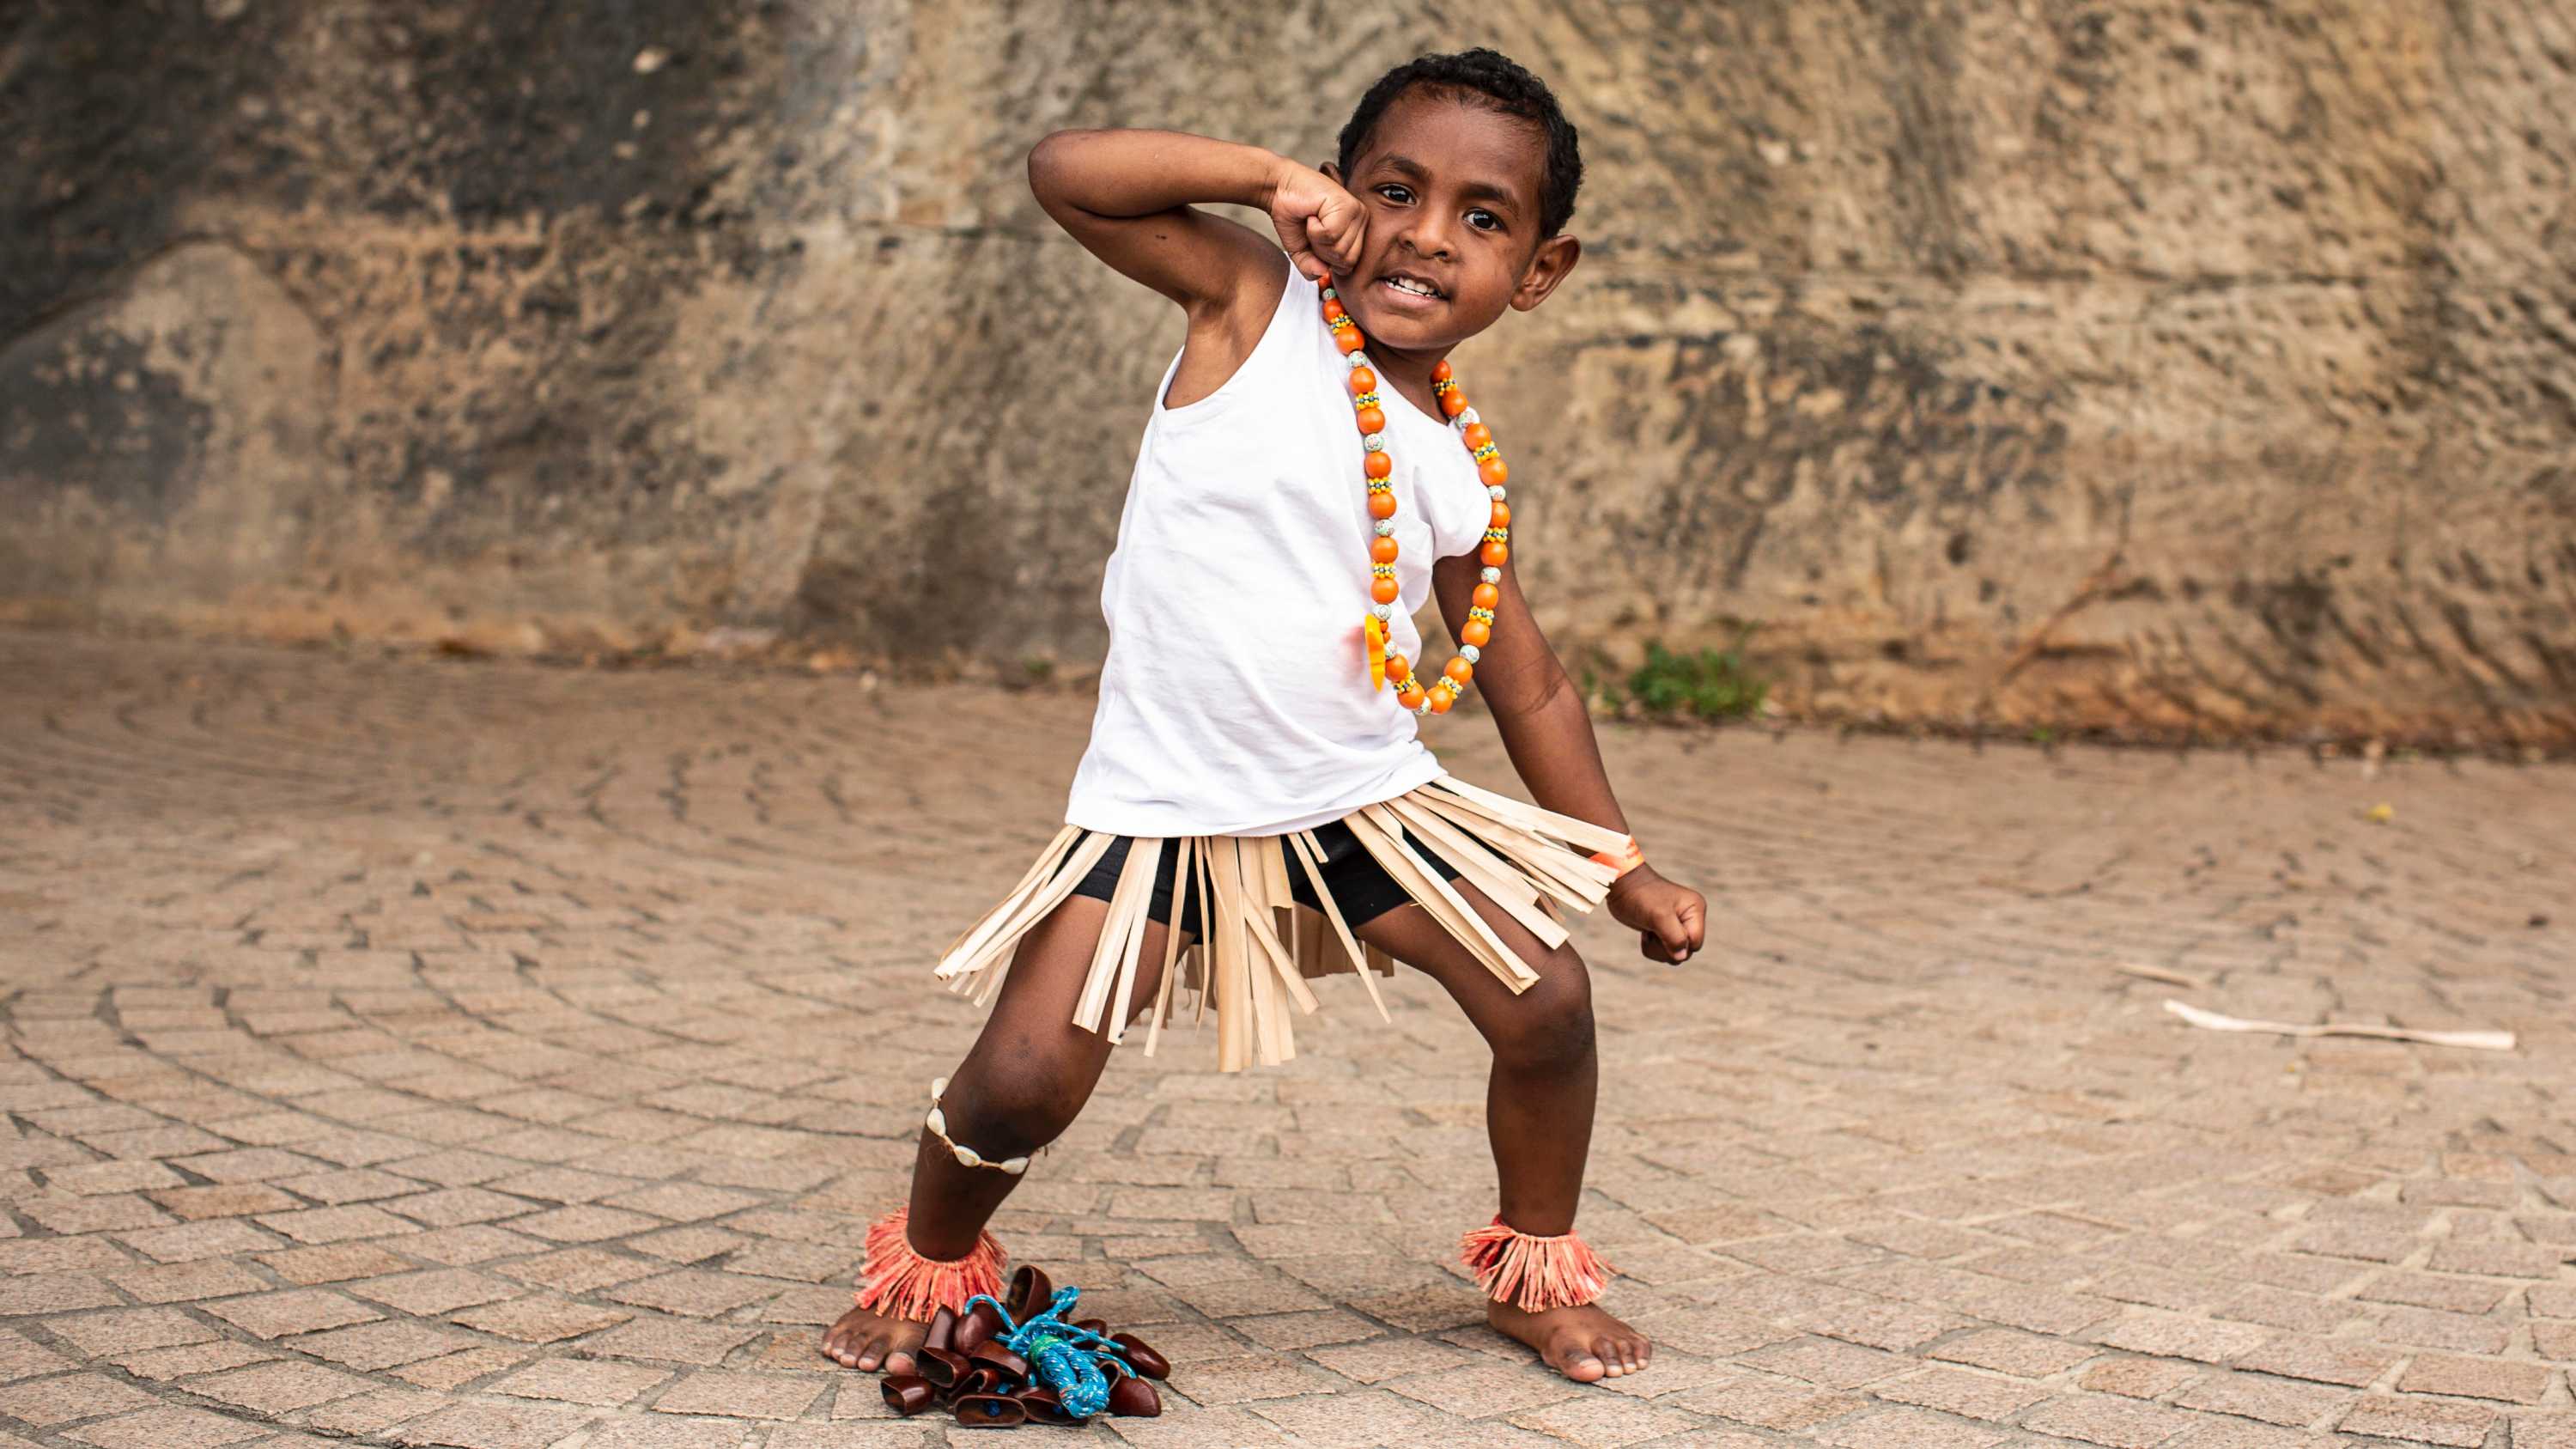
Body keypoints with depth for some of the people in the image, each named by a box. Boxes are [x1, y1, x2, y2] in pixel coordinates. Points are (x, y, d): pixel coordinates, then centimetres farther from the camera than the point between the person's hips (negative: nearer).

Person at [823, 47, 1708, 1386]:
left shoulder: (1461, 473, 3)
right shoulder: (1256, 306, -5)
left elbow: (1529, 689, 13)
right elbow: (1064, 170, -14)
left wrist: (1626, 873, 13)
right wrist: (1269, 175, -18)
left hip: (1364, 792, 4)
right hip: (1160, 799, -3)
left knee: (1547, 1002, -4)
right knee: (1023, 1081, -11)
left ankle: (1536, 1270, 23)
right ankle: (928, 1264, 22)